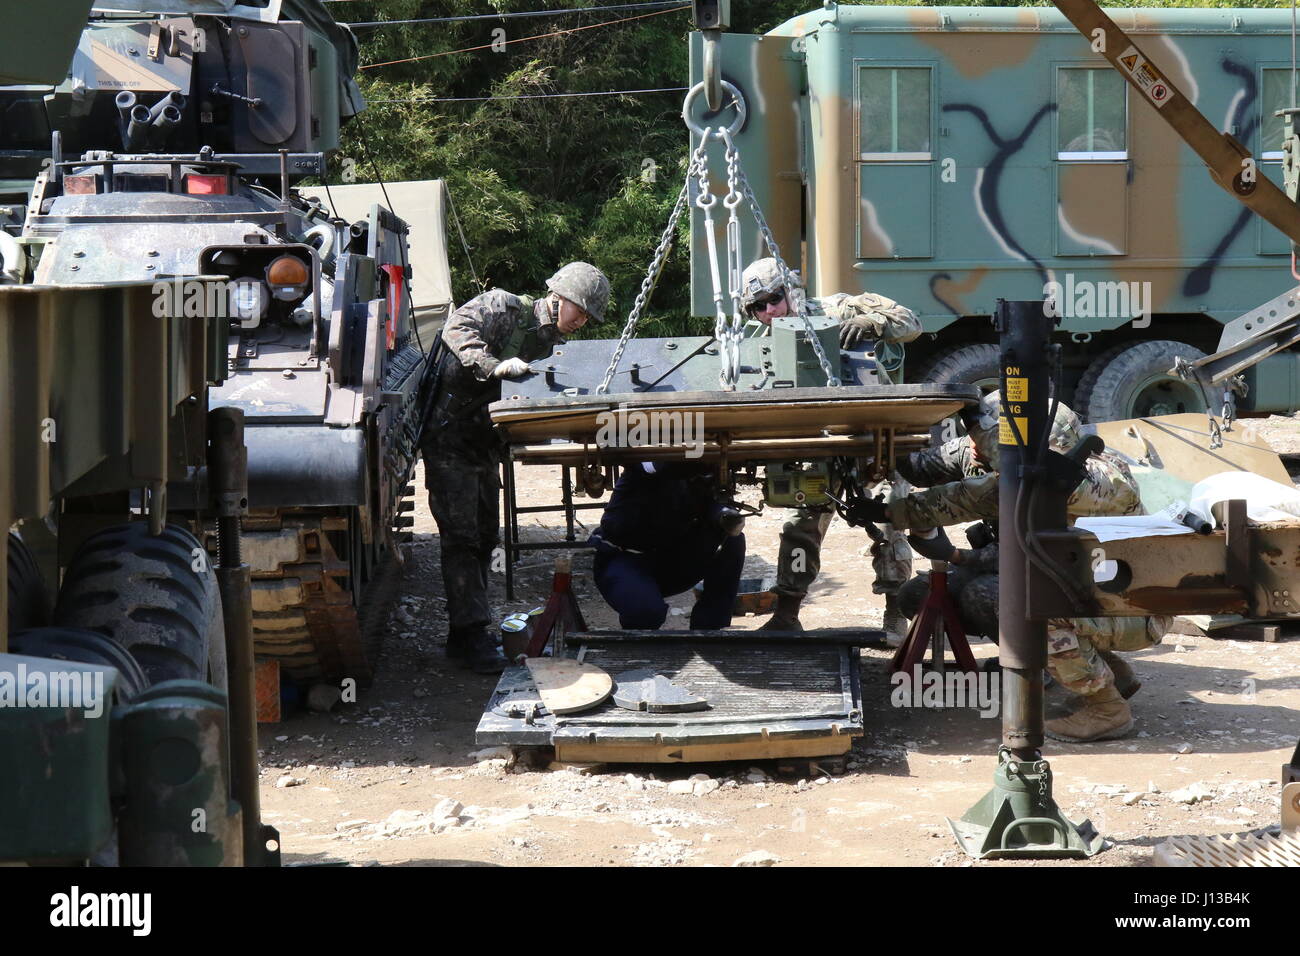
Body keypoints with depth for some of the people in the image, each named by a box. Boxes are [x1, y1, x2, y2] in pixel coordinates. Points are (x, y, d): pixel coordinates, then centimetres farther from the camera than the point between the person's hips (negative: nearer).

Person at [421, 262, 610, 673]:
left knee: (485, 536, 11)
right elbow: (456, 329, -27)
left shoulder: (554, 344, 11)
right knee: (461, 536, -9)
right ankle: (471, 636, -10)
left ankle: (467, 632, 20)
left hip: (487, 446, 9)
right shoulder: (504, 307, -12)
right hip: (450, 437, -9)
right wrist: (495, 366, -39)